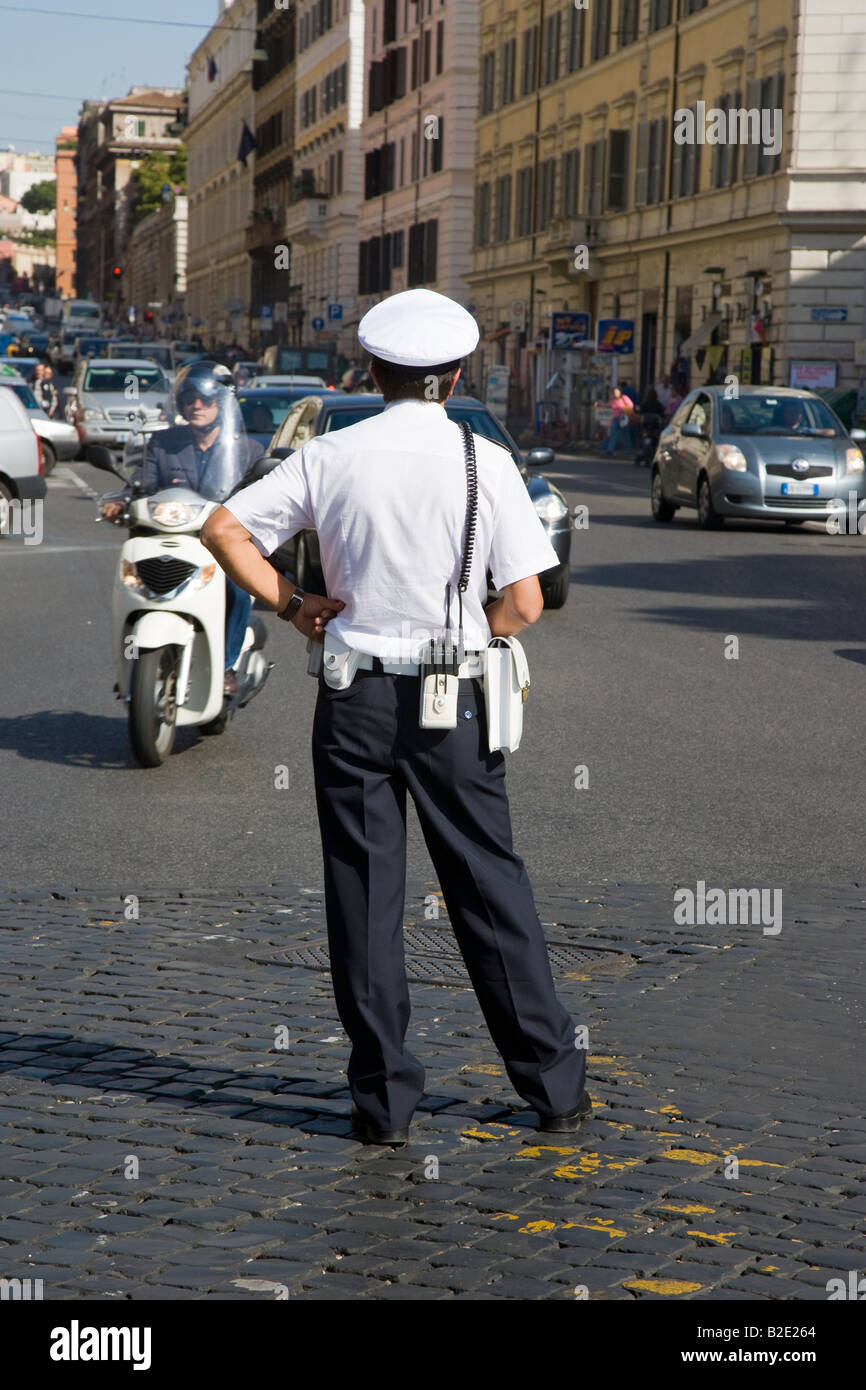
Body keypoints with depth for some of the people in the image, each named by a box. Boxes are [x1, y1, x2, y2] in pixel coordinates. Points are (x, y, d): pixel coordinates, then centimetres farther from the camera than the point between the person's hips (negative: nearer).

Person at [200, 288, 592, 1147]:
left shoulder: (330, 457, -2)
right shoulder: (485, 462, -6)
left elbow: (223, 529, -3)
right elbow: (523, 606, -8)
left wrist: (289, 604, 4)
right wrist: (467, 632, 10)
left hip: (355, 700, 1)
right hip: (454, 701, 0)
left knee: (364, 896, 8)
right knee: (491, 890, 9)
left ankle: (384, 1099, 12)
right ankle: (554, 1085, 17)